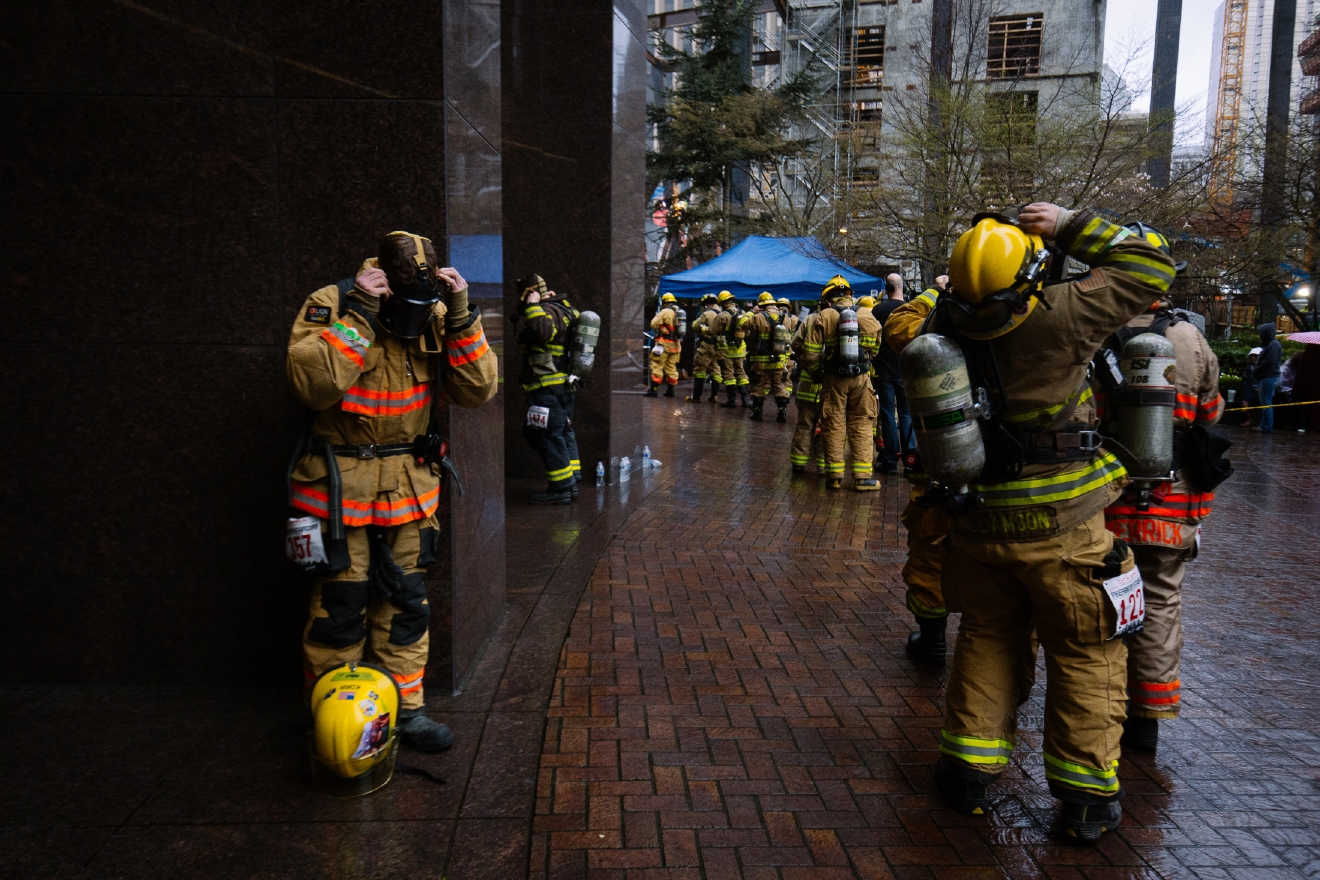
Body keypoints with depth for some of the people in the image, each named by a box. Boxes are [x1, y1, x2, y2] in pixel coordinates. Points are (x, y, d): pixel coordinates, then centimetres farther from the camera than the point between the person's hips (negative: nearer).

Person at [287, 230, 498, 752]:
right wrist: (358, 316, -29)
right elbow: (312, 384, -27)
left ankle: (406, 709, 27)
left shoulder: (435, 317, 0)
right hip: (339, 487, -4)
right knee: (340, 606, 3)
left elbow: (478, 390, -8)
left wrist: (460, 316, -17)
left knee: (406, 603, 12)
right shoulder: (329, 306, -12)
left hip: (410, 487, 4)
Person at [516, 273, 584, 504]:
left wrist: (533, 306, -21)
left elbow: (542, 331, -33)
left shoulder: (550, 310, -13)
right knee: (563, 433, 16)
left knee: (549, 436, -7)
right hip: (564, 386, 11)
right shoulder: (562, 309, 18)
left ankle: (560, 489, -5)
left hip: (549, 388, -11)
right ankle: (571, 482, 23)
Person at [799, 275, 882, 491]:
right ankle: (862, 476, 6)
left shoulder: (823, 318, -6)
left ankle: (834, 475, 12)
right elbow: (874, 350, 9)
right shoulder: (868, 318, 4)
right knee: (862, 425, 8)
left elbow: (810, 353, -8)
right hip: (861, 378, 2)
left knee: (834, 425, 8)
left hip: (834, 378, -2)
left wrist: (815, 374, 8)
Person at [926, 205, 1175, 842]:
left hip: (979, 524, 4)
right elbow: (1148, 268, -6)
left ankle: (969, 771, 26)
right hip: (1064, 529, -4)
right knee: (1086, 657, 11)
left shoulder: (946, 327, -7)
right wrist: (1071, 226, -2)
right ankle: (1085, 796, 20)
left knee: (986, 642, 19)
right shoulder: (1057, 318, -18)